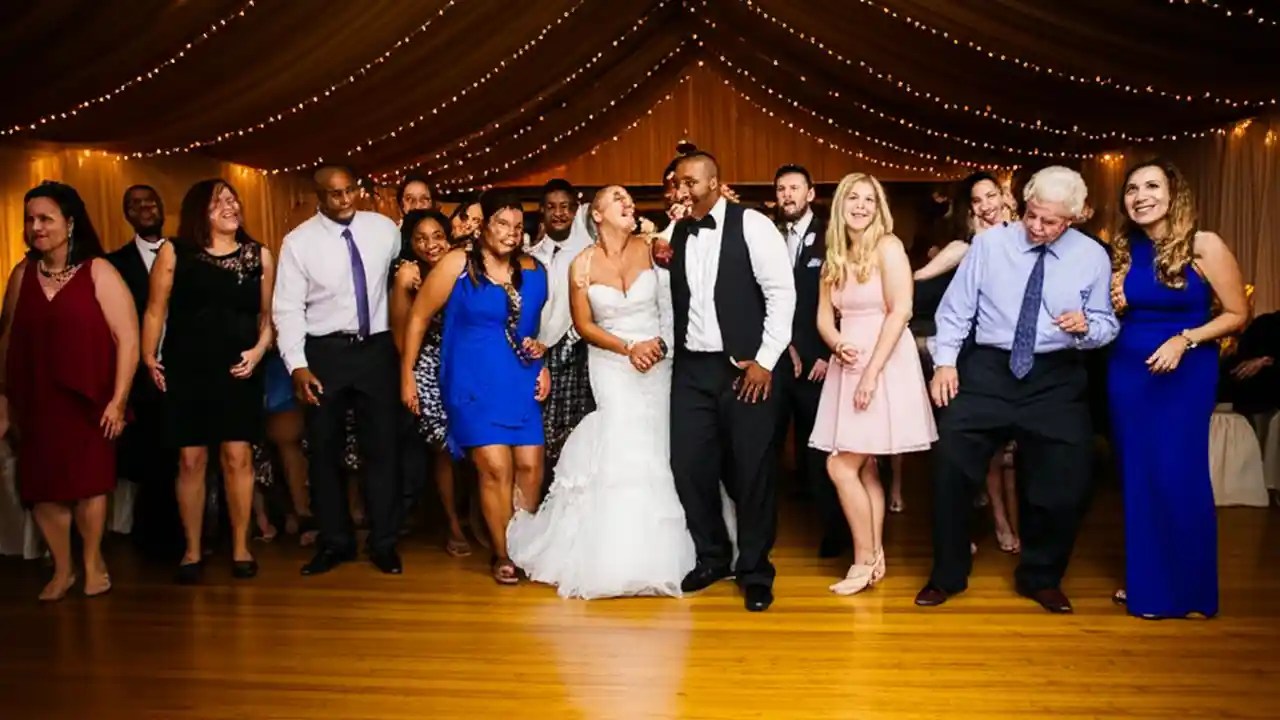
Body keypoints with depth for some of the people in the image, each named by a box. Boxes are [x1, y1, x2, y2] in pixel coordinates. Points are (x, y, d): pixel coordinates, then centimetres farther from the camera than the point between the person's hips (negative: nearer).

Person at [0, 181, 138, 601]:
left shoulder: (98, 271, -6)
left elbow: (127, 337, -10)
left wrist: (118, 400, -13)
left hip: (87, 399, -3)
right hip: (35, 401, 4)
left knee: (87, 483, 6)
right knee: (41, 488, 6)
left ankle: (93, 561, 28)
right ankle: (62, 569, 25)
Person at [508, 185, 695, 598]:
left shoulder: (648, 249, 0)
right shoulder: (584, 264, -3)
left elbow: (669, 307, 5)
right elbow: (584, 325, -1)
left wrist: (661, 344, -11)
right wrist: (629, 348, -10)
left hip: (657, 364, 2)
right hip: (612, 366, -2)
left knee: (655, 451, 3)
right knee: (624, 450, -9)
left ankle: (654, 554, 16)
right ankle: (619, 557, 3)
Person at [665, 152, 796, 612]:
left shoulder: (752, 225, -5)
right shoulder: (676, 233, 10)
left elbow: (782, 293, -8)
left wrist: (765, 360, -11)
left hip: (744, 368, -4)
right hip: (691, 369, 5)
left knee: (752, 471, 2)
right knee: (689, 467, 6)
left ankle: (755, 570, 19)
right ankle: (712, 557, 27)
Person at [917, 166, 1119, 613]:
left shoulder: (1092, 257, 1)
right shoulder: (989, 243, -2)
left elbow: (1106, 325, 5)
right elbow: (956, 309, 1)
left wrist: (1086, 326, -18)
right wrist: (945, 362, -7)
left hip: (1056, 379, 1)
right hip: (987, 370, -1)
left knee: (1064, 481, 2)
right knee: (951, 467, -6)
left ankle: (1041, 578, 28)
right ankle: (947, 575, 14)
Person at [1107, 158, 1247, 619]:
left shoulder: (1204, 246, -11)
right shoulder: (1123, 251, 4)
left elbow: (1237, 314, -9)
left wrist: (1184, 339, -20)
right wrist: (1114, 307, -7)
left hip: (1186, 374, -5)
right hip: (1127, 371, 5)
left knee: (1178, 477, -3)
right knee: (1137, 476, 10)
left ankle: (1185, 589, 15)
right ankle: (1144, 580, 24)